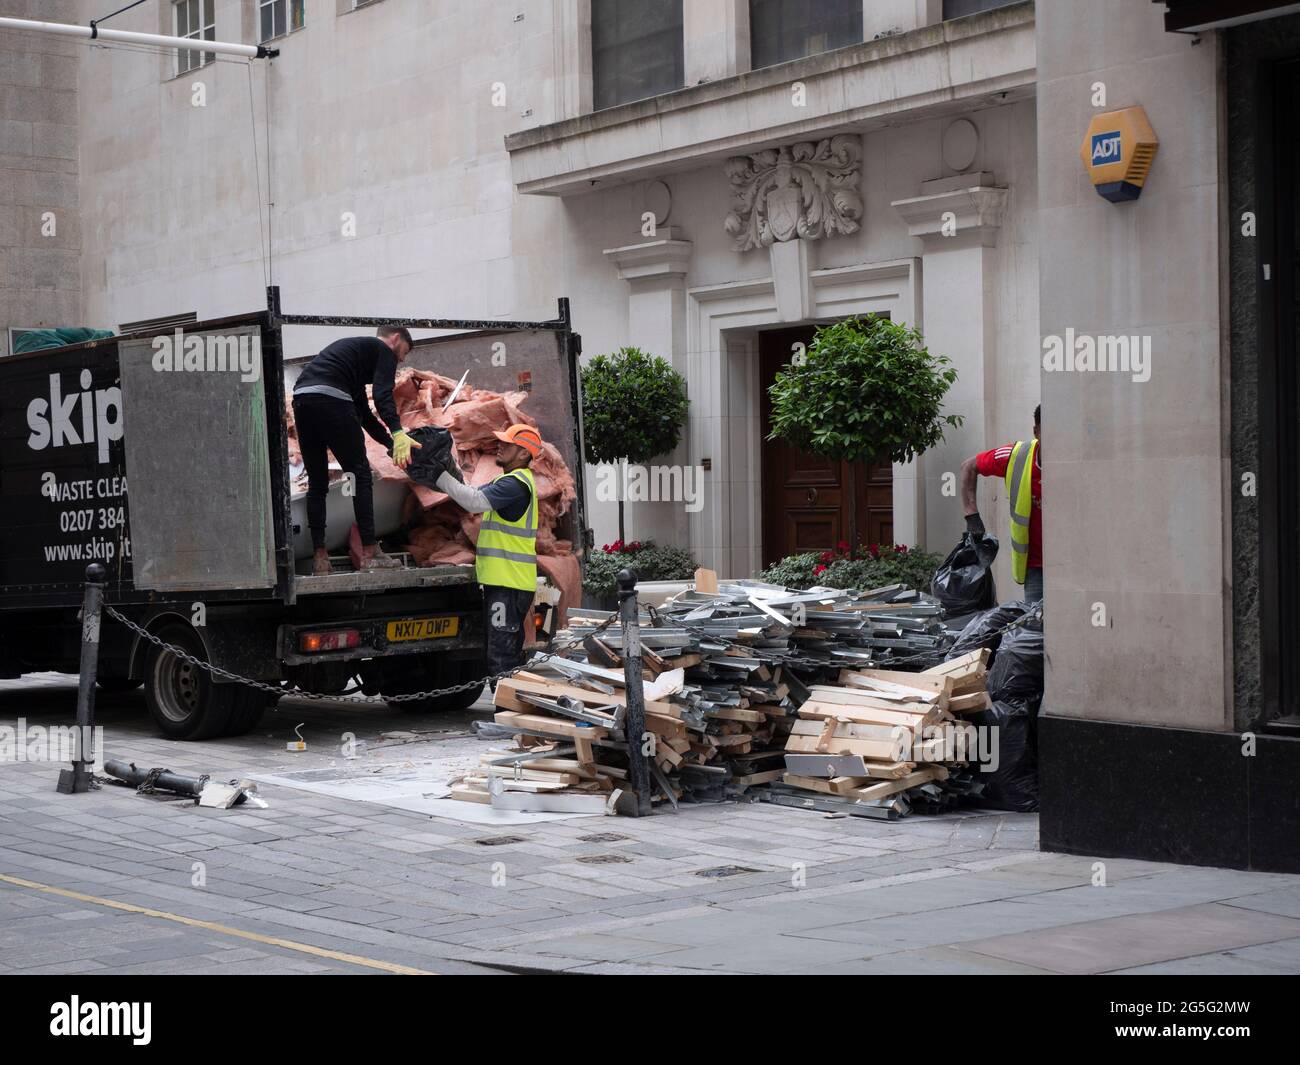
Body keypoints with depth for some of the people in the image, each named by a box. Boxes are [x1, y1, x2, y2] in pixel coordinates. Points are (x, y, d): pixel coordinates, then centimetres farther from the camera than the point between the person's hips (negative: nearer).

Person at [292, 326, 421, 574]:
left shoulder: (357, 346, 37)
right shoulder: (384, 351, 12)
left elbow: (364, 413, 38)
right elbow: (383, 394, -9)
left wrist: (394, 445, 35)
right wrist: (398, 434, -20)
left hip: (301, 396, 8)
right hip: (330, 398, -8)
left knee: (316, 483, 14)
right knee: (360, 475, 2)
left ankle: (319, 557, 10)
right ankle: (370, 553, 0)